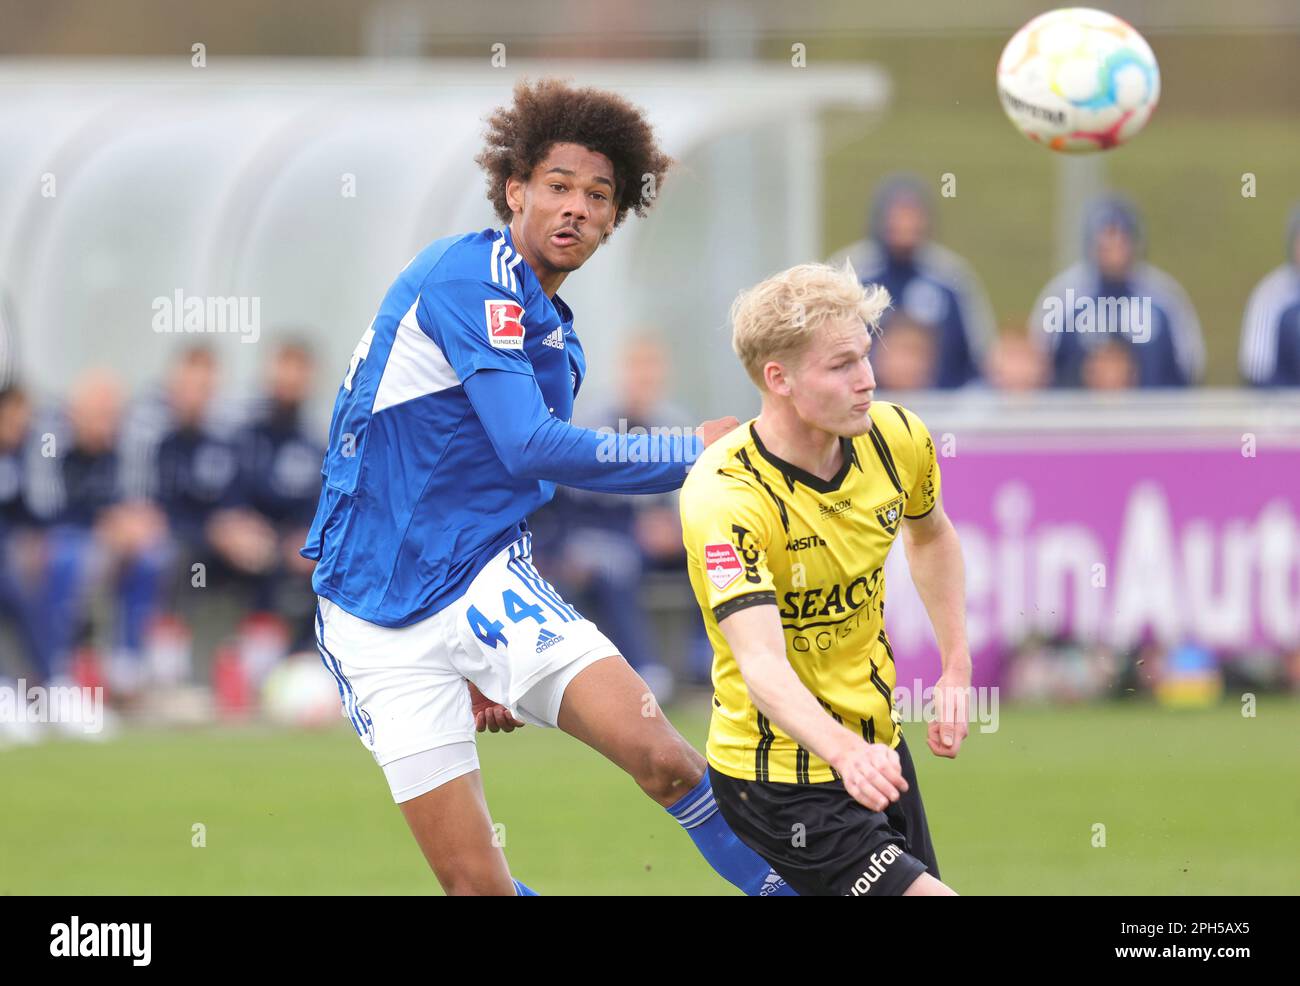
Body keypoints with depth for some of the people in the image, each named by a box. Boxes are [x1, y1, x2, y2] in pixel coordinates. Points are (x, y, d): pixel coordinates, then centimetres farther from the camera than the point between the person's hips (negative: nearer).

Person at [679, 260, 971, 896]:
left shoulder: (894, 439, -6)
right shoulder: (726, 497, -27)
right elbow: (762, 664, -37)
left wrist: (956, 670, 13)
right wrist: (845, 752, -54)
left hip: (875, 751, 8)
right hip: (780, 780, -8)